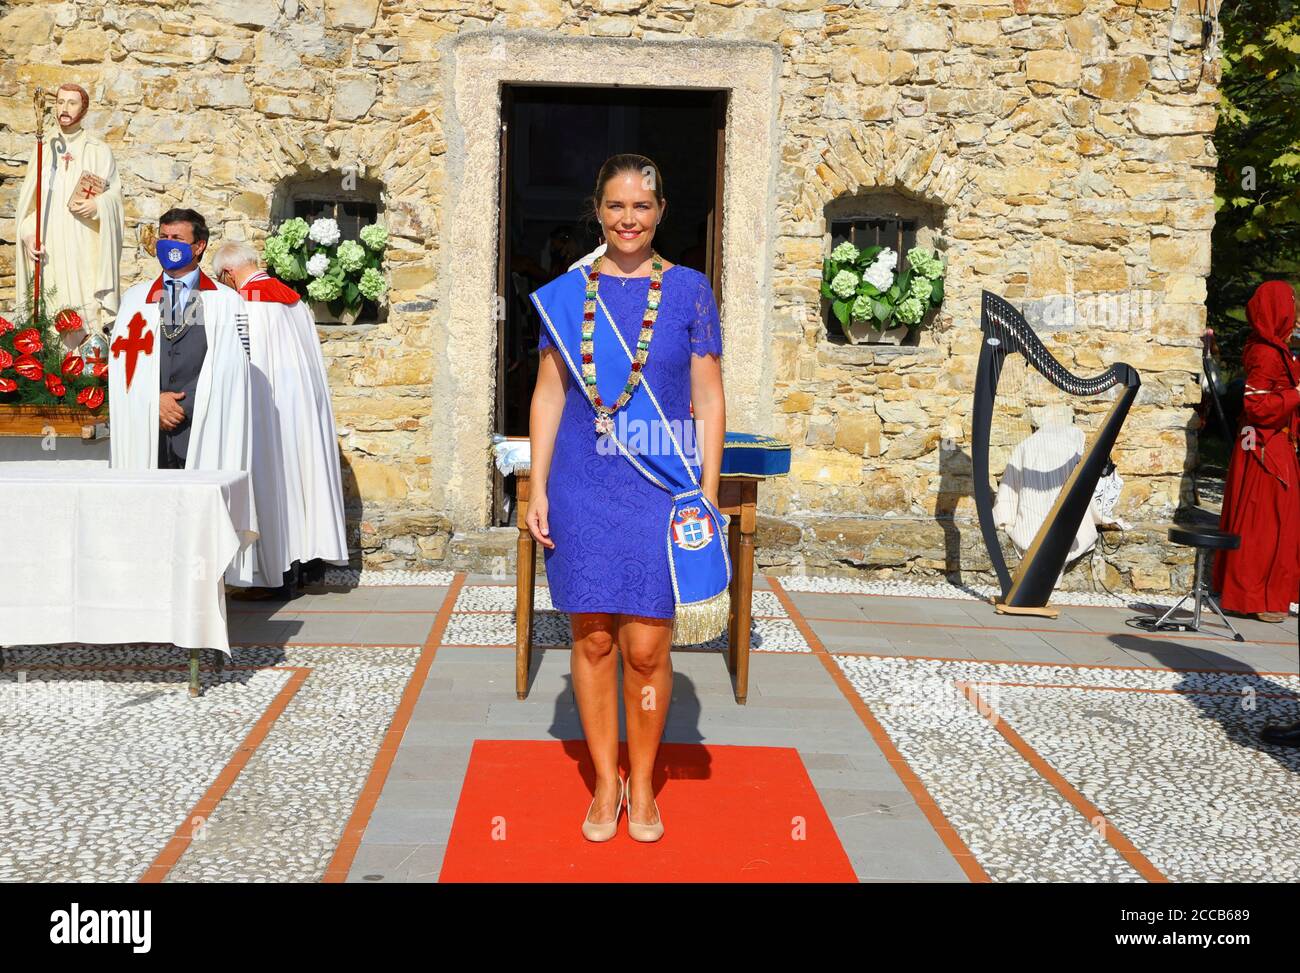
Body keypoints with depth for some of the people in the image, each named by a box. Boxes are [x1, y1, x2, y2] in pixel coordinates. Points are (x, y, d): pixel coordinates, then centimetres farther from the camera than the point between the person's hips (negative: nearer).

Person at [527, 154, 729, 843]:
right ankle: (605, 784, 22)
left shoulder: (688, 290, 3)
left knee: (645, 647, -1)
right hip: (583, 488, 2)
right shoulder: (566, 293, 7)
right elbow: (549, 394, 8)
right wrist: (538, 488, 2)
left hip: (664, 489, -1)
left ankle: (642, 785, 20)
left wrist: (707, 495, -2)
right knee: (593, 638, 6)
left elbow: (709, 399, 3)